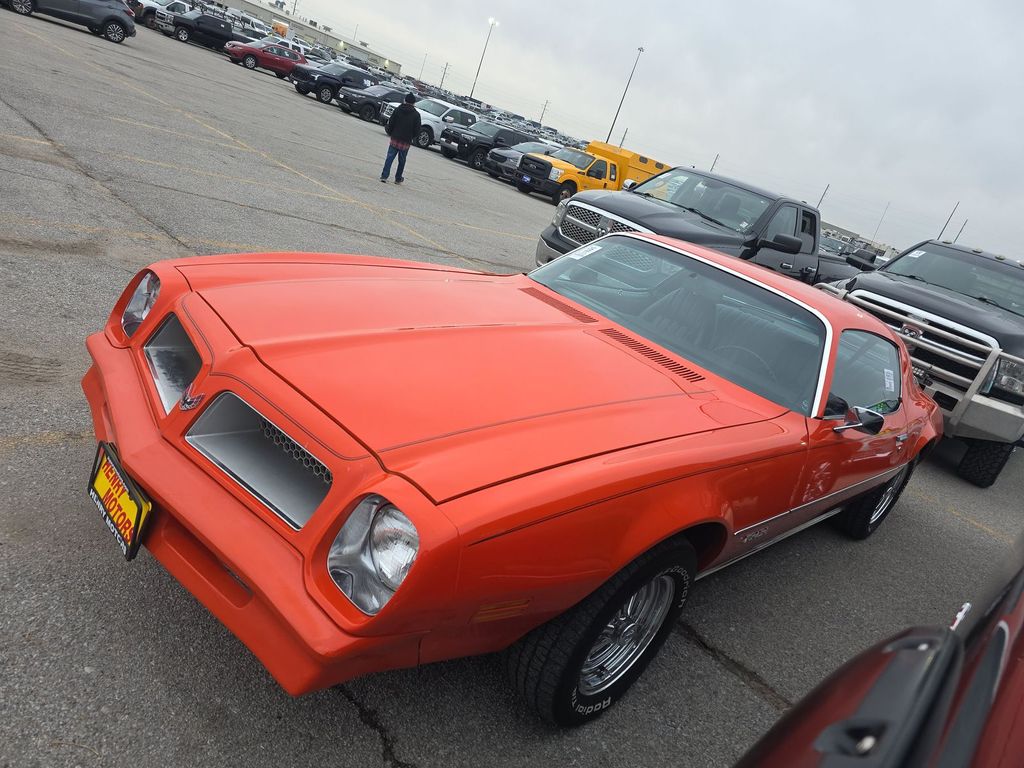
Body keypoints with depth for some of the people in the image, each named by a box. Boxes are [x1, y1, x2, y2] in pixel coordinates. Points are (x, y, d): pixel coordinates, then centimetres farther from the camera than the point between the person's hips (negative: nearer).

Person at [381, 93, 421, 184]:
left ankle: (384, 176, -8)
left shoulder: (398, 110, 0)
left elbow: (390, 123, 0)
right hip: (406, 141, 0)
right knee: (402, 160, 12)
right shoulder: (416, 114, -4)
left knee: (390, 157, 1)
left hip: (395, 139, 1)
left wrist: (390, 133, 14)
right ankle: (398, 179, 20)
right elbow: (417, 129, -2)